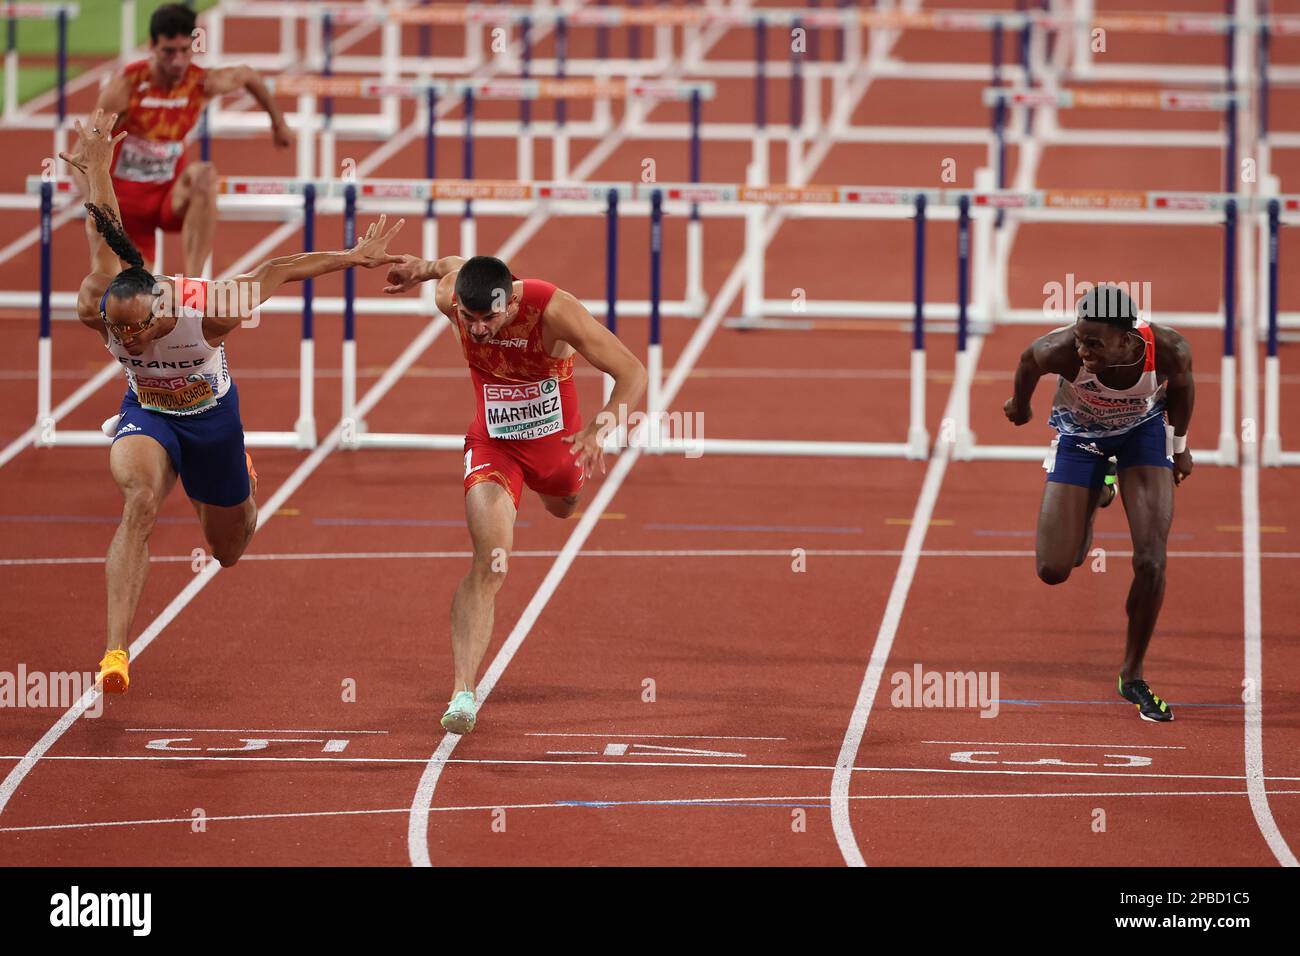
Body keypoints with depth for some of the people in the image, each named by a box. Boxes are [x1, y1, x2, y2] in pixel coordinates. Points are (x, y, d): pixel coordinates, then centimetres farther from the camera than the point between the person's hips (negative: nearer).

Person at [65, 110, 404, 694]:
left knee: (227, 552, 18)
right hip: (146, 414, 0)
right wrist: (97, 172, 1)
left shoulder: (207, 313, -37)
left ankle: (239, 484, 58)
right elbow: (106, 244, -13)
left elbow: (279, 271, -22)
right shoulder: (97, 311, -31)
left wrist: (355, 258, -12)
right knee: (139, 502, -34)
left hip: (212, 418, 0)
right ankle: (116, 651, -39)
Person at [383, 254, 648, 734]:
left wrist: (600, 428, -41)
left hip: (556, 438, 1)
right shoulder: (451, 300, -23)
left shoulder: (552, 309, -33)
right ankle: (463, 691, -25)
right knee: (490, 563, -21)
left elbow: (632, 372, -28)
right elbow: (455, 265, 4)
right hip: (493, 444, -1)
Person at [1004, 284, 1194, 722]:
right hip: (1080, 434, 0)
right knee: (1053, 570, -2)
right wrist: (1019, 406, 9)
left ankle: (1132, 676, 10)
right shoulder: (1064, 350, -38)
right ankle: (1092, 499, 33)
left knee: (1151, 562, -11)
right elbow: (1029, 360, -13)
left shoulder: (1168, 351, -35)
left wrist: (1179, 444, 7)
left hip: (1143, 428, 0)